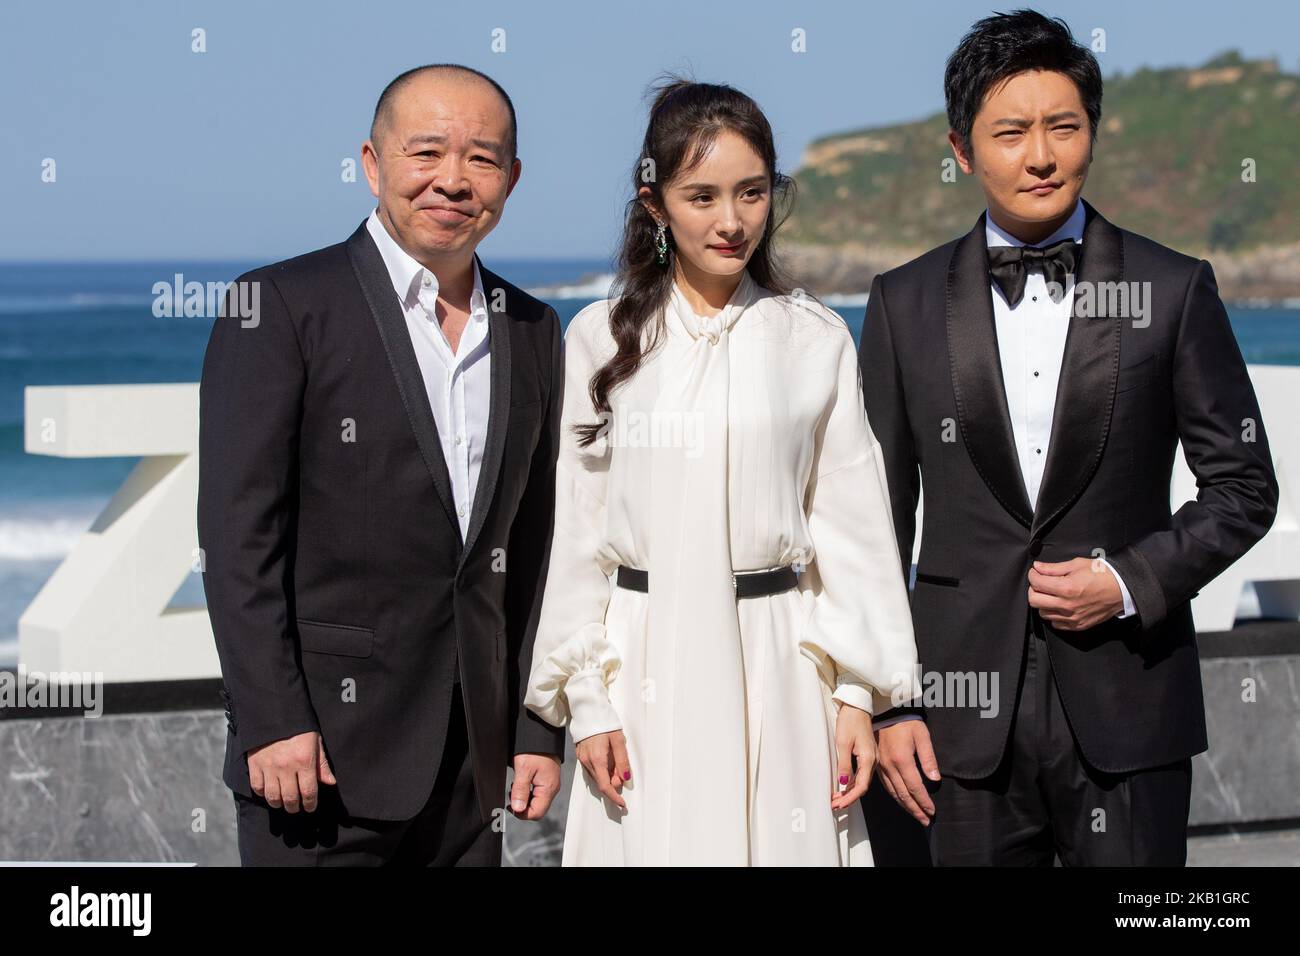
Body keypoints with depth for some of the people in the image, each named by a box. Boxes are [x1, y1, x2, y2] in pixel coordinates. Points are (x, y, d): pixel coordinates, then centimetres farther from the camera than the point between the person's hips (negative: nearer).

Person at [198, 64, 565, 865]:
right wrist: (273, 724, -15)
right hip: (324, 747, -5)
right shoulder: (282, 306, -5)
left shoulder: (534, 332, 12)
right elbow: (238, 536, -10)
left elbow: (533, 550, 14)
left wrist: (540, 730, 10)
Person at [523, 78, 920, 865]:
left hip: (776, 667, 0)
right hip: (646, 669, 0)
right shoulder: (602, 339, 4)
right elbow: (576, 532, 5)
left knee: (784, 845, -1)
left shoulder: (817, 341, 3)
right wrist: (586, 698, 0)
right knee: (652, 844, 1)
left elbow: (851, 527, 4)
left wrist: (857, 694, -1)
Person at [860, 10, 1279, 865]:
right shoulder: (906, 304, 5)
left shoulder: (1174, 290, 2)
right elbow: (878, 516, 7)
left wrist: (1131, 582, -9)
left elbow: (1244, 486, 5)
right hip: (968, 708, 1)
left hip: (1124, 706, -1)